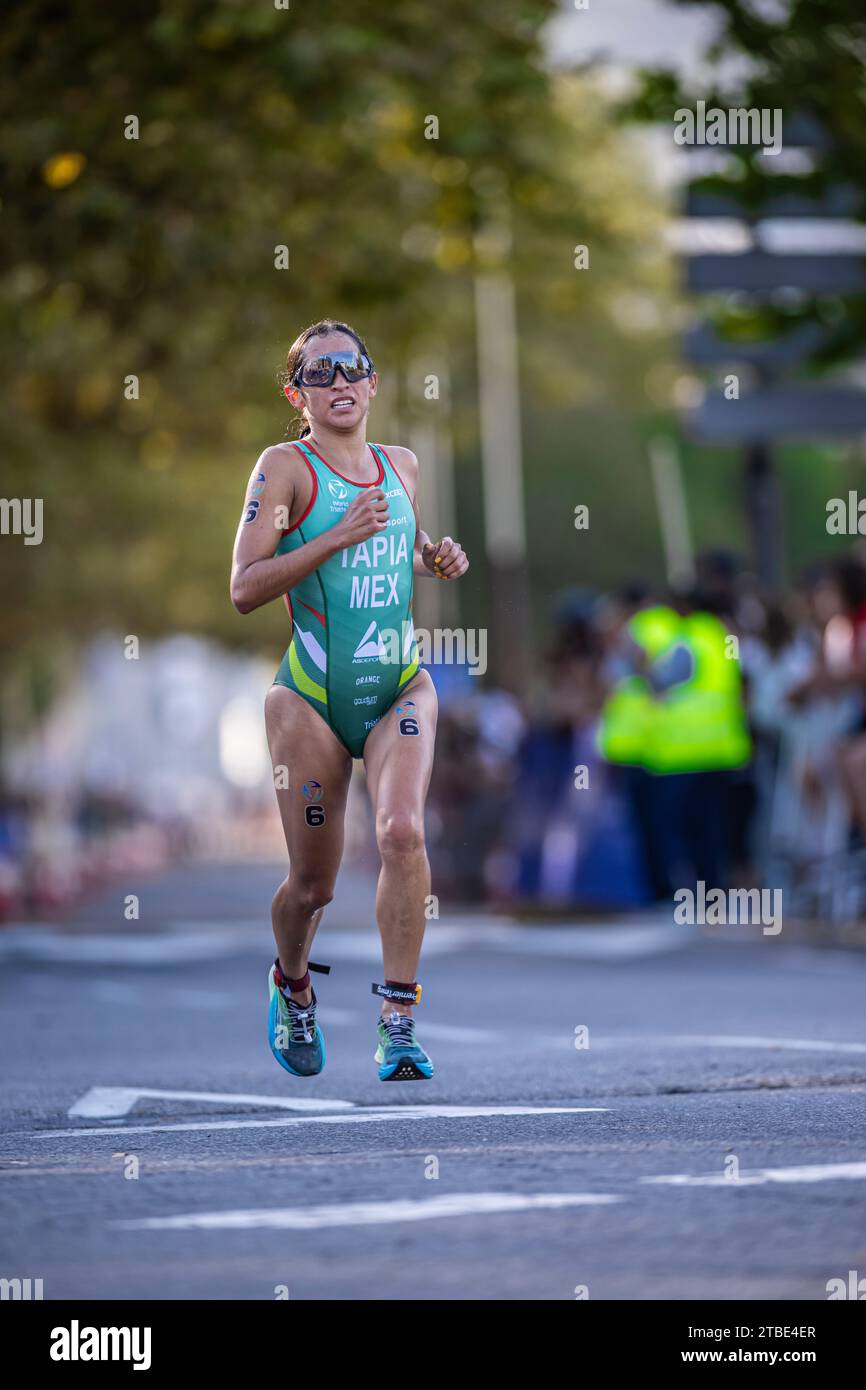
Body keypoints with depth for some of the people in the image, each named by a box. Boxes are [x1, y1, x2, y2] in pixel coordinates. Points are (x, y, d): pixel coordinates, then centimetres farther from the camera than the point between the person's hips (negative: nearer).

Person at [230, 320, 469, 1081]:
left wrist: (437, 559, 5)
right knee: (313, 886, 4)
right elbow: (244, 588, -16)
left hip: (400, 689, 3)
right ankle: (292, 987, 38)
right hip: (312, 697, -3)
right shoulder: (285, 467, -7)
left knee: (403, 830, -24)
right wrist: (336, 537, -23)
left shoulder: (402, 465, 9)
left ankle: (400, 1022, -18)